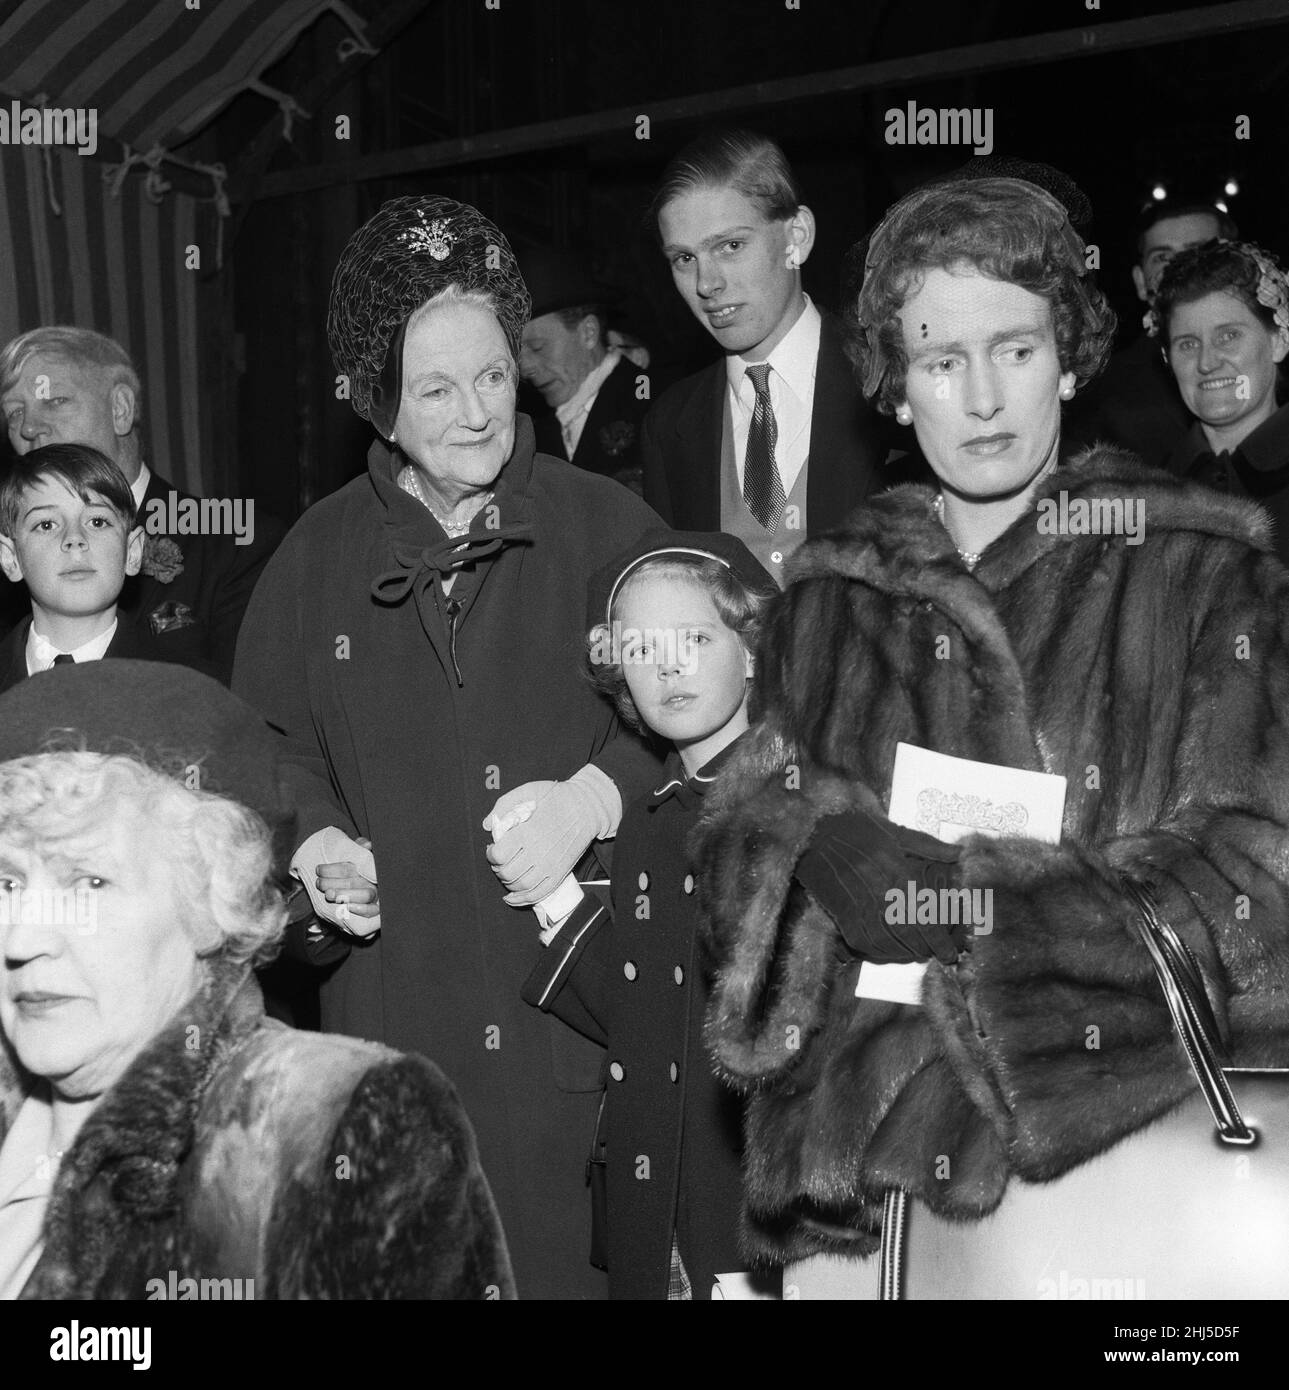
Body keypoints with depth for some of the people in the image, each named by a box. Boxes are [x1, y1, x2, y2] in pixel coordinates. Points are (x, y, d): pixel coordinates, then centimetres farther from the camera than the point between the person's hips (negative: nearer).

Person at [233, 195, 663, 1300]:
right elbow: (274, 749, 12)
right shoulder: (318, 557, 7)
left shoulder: (608, 526, 2)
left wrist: (597, 795, -12)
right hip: (394, 1015, 1)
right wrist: (322, 845, -7)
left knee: (576, 1261, 4)